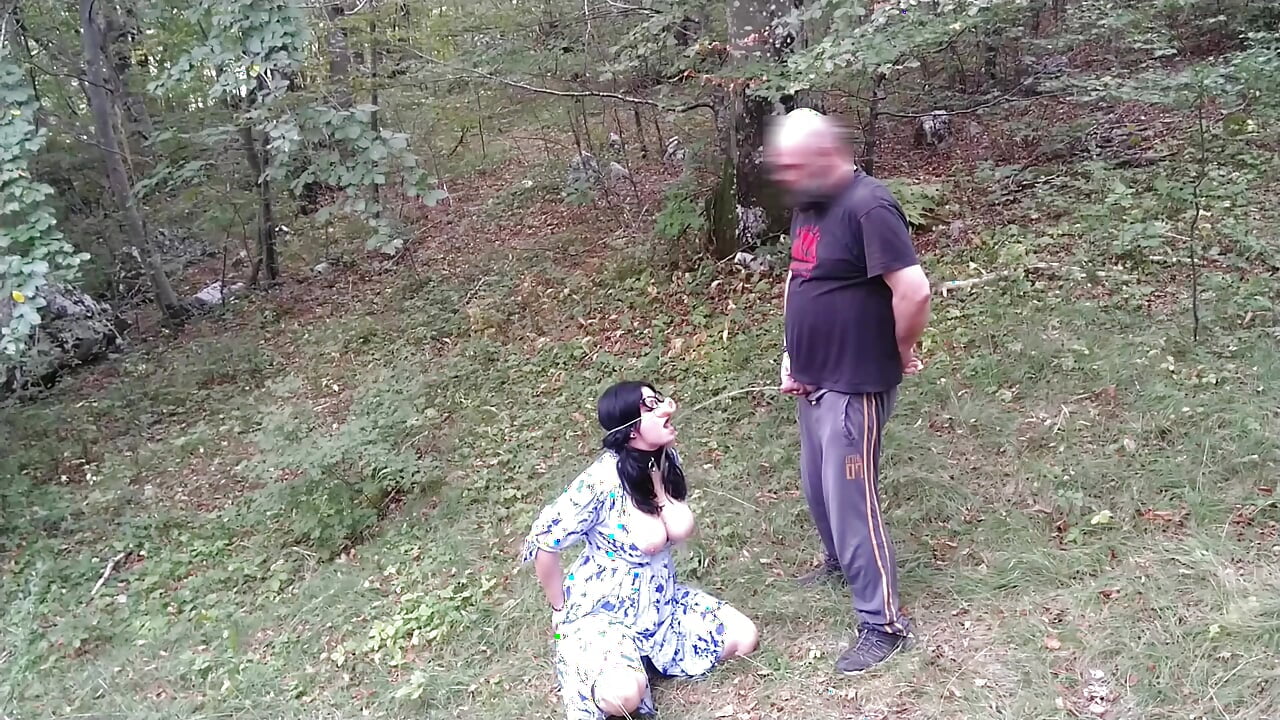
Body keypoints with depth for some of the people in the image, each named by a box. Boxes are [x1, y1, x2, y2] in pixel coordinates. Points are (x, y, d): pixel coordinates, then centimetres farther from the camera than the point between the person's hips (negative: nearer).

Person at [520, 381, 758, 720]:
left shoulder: (665, 460, -4)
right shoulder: (602, 479, -27)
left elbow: (682, 530, -6)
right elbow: (542, 543, -21)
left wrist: (656, 478, -12)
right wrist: (563, 611, -11)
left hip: (662, 601, 7)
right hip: (605, 611, -7)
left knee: (743, 638, -2)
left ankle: (640, 655, 12)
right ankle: (584, 670, 4)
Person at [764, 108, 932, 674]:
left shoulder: (868, 207, -23)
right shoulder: (807, 205, 6)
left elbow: (914, 291, -29)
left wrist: (900, 352, -12)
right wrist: (790, 356, 12)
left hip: (854, 386, -9)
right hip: (813, 379, 9)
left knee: (852, 501, -1)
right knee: (816, 487, 23)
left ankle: (884, 623, 14)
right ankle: (840, 562, 49)